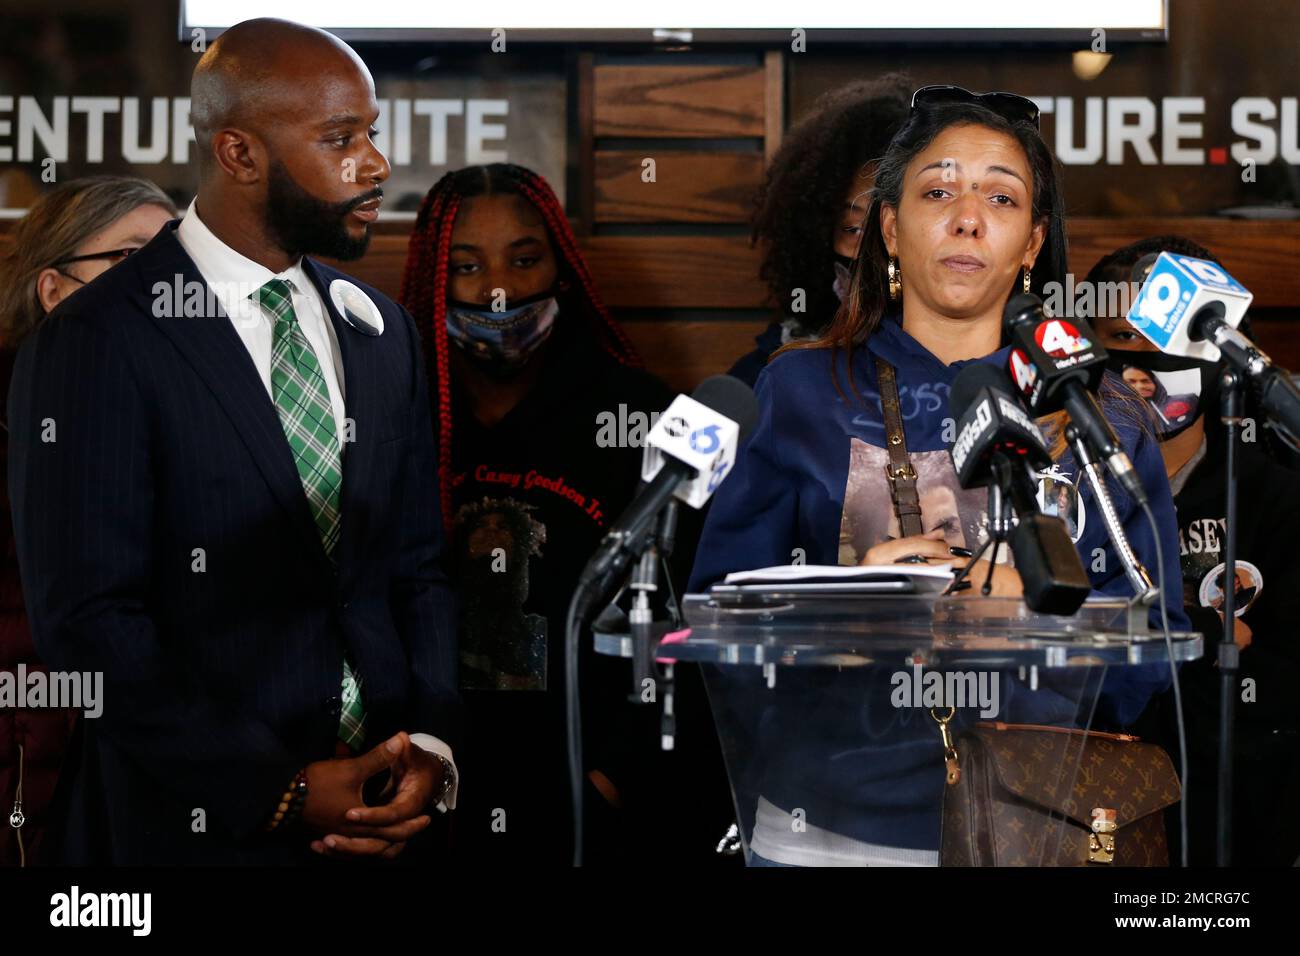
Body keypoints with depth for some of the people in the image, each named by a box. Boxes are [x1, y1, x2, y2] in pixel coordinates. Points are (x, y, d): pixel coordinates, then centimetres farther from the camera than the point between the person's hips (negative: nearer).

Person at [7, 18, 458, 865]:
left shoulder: (381, 330, 9)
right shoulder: (95, 346, -11)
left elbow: (418, 569, 11)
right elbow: (87, 622, -15)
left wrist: (431, 747, -6)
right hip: (202, 824, -5)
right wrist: (286, 793, -17)